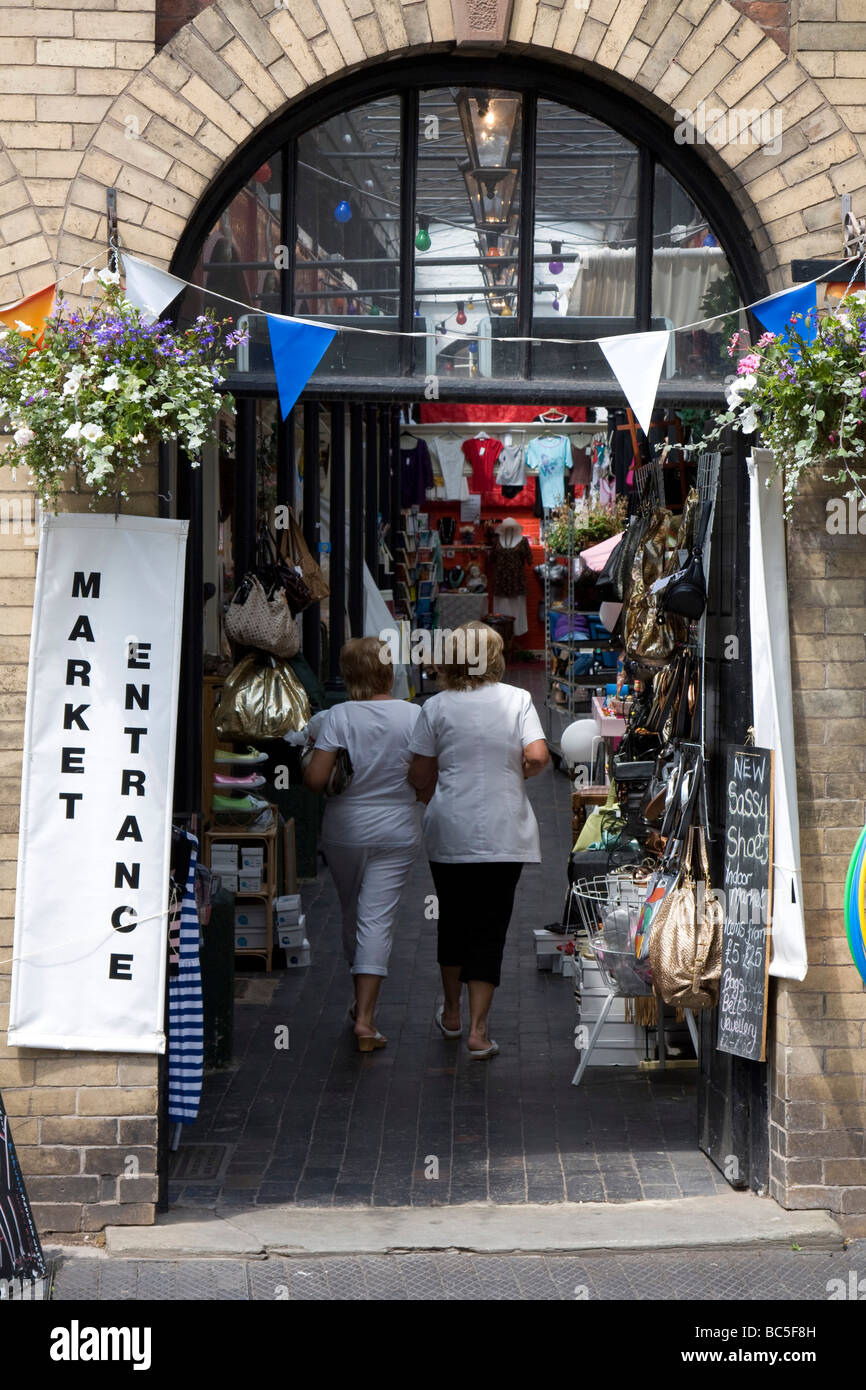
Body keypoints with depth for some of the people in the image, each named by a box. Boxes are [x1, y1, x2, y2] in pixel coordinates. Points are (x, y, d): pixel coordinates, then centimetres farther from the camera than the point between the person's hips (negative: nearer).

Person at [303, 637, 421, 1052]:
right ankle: (365, 1016, -10)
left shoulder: (339, 716, -12)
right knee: (377, 919, -1)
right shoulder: (413, 715, -8)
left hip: (344, 830, 1)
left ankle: (361, 1004, 34)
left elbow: (314, 779, -16)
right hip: (397, 831, 0)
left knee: (352, 913, 19)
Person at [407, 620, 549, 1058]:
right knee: (490, 927, 4)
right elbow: (538, 757, -13)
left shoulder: (436, 707, -1)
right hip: (503, 835, -1)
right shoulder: (517, 700, -1)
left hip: (449, 834, 1)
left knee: (453, 919, 18)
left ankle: (451, 1013, 33)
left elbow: (420, 777, 1)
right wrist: (515, 772, 8)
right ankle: (478, 1030, -1)